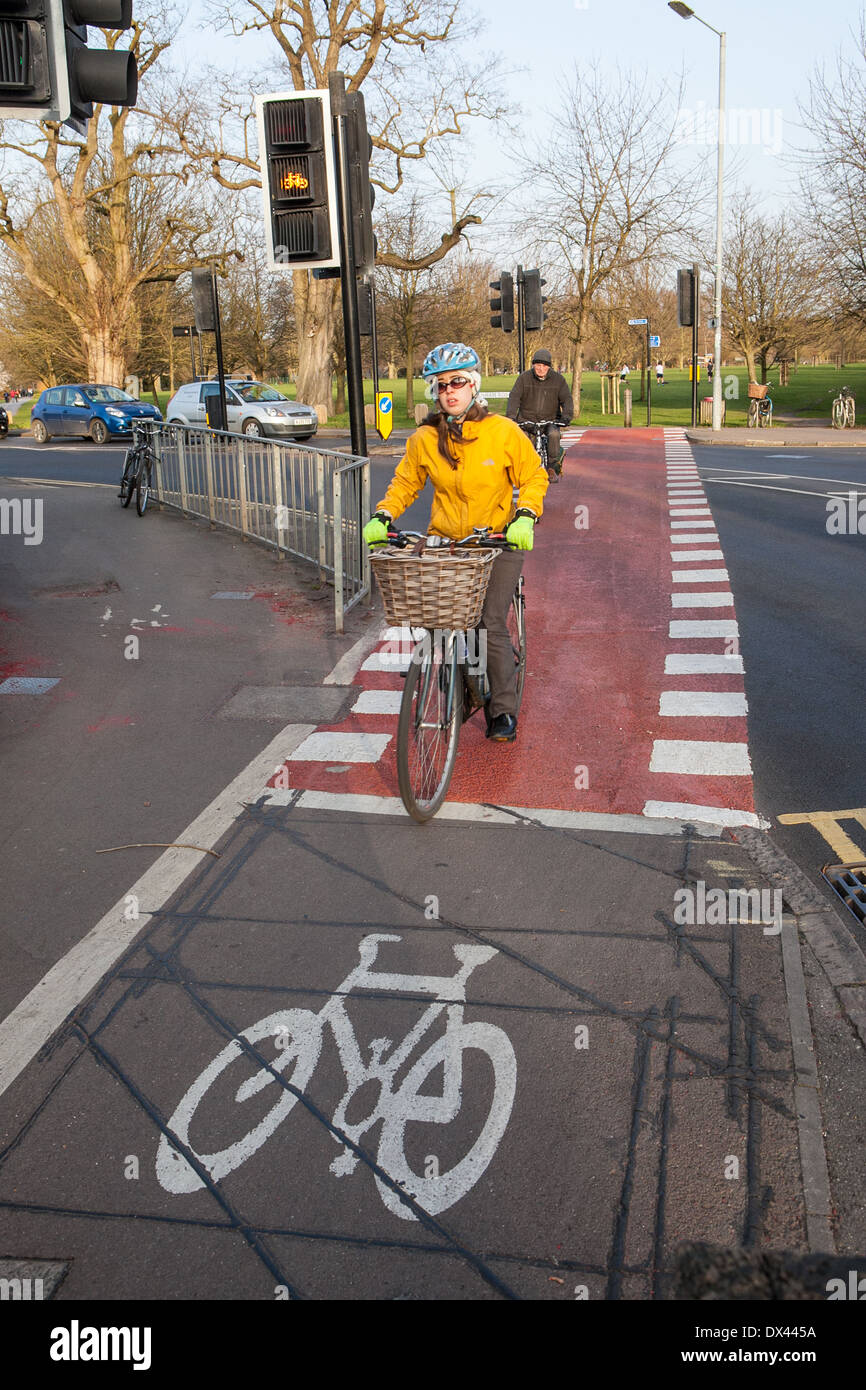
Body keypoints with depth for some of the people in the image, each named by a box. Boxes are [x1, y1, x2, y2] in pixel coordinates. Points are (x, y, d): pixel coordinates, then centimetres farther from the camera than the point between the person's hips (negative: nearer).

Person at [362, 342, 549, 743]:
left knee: (492, 625, -10)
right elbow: (405, 483, 12)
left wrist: (525, 517, -14)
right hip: (445, 544, 3)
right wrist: (382, 518, -4)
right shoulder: (424, 439, 0)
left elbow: (534, 476, 2)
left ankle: (503, 710, 7)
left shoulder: (503, 432, -7)